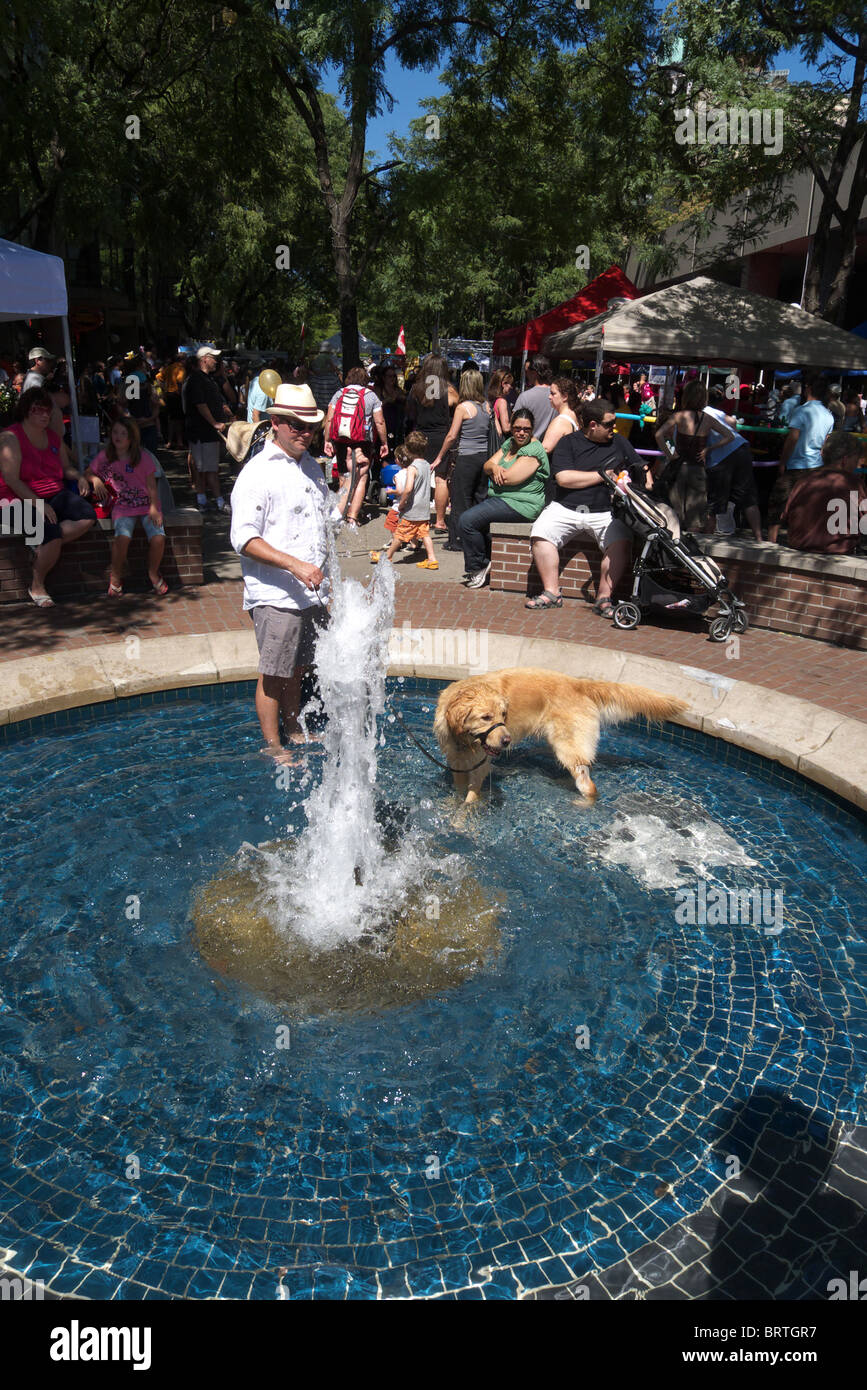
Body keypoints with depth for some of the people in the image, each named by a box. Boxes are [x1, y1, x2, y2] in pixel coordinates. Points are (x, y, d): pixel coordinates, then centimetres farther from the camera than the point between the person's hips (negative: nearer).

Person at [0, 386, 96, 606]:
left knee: (88, 516, -21)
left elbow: (66, 466, 25)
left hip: (55, 496, 7)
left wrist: (80, 477, 0)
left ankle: (42, 547, -15)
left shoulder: (53, 437, 14)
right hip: (22, 501, -7)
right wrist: (39, 504, -22)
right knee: (52, 533, -30)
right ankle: (37, 586, -9)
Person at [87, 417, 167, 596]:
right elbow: (89, 473, 20)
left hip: (146, 505, 0)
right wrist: (95, 479, -3)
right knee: (123, 536, -30)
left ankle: (153, 573, 6)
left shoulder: (143, 456, 2)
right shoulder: (104, 456, 7)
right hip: (122, 507, 0)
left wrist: (154, 507, -10)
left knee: (158, 538, -24)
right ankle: (116, 576, -5)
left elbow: (151, 484, 2)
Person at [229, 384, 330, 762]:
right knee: (273, 675, 0)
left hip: (312, 593, 7)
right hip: (275, 595, -7)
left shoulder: (312, 467, 15)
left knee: (296, 668, 18)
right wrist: (294, 565, -26)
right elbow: (244, 539, -19)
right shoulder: (257, 472, -11)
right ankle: (273, 747, 14)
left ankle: (294, 731, 33)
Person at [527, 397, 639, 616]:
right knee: (540, 534, -25)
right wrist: (602, 475, -6)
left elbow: (641, 470, 23)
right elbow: (563, 478, -9)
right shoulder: (569, 442, 6)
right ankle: (552, 592, -16)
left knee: (621, 543, -27)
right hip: (566, 508, -1)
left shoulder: (618, 442, 16)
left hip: (606, 512, 1)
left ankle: (604, 598, -18)